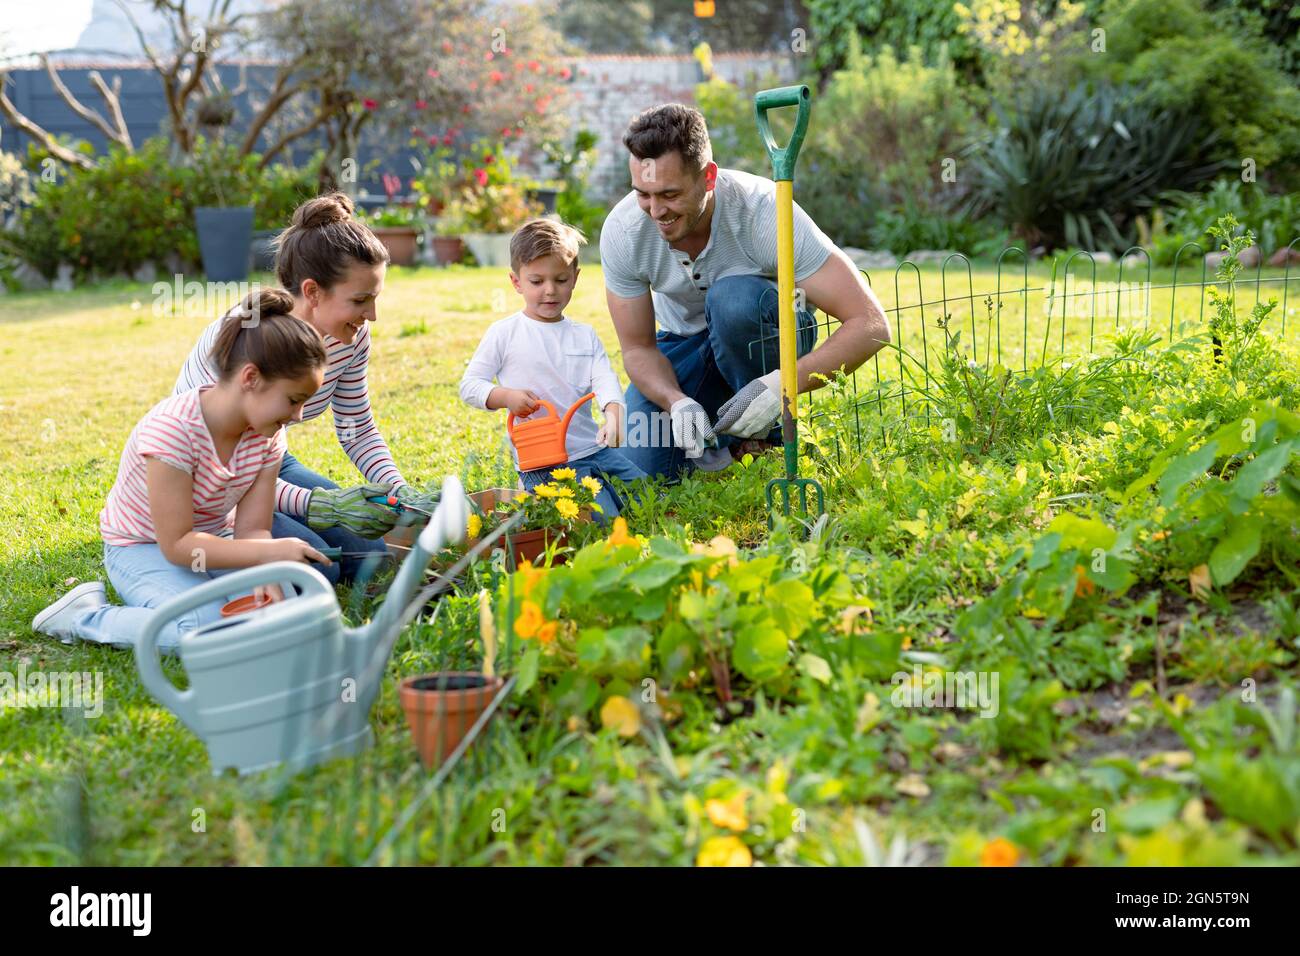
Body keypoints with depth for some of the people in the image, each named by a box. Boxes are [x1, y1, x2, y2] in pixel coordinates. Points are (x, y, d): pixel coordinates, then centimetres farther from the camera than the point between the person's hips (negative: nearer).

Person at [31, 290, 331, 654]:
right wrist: (268, 552, -35)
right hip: (143, 550, -6)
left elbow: (252, 528, -13)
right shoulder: (173, 429, -31)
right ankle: (84, 614, -11)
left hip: (214, 540, 6)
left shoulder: (268, 436, -10)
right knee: (208, 627, -32)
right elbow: (177, 545, -29)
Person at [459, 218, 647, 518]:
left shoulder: (585, 335, 10)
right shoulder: (504, 333, -1)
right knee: (604, 519, -21)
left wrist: (614, 416, -26)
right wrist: (506, 396, -19)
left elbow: (605, 380, -3)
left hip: (594, 449, 5)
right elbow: (469, 386, 2)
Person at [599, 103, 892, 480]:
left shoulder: (763, 211, -32)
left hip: (771, 334, -2)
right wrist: (677, 402, -32)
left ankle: (770, 432, -14)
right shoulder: (621, 232, -22)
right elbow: (638, 348, -10)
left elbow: (871, 324, -33)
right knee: (644, 467, -20)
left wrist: (783, 384, -44)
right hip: (684, 340, 3)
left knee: (733, 297, -37)